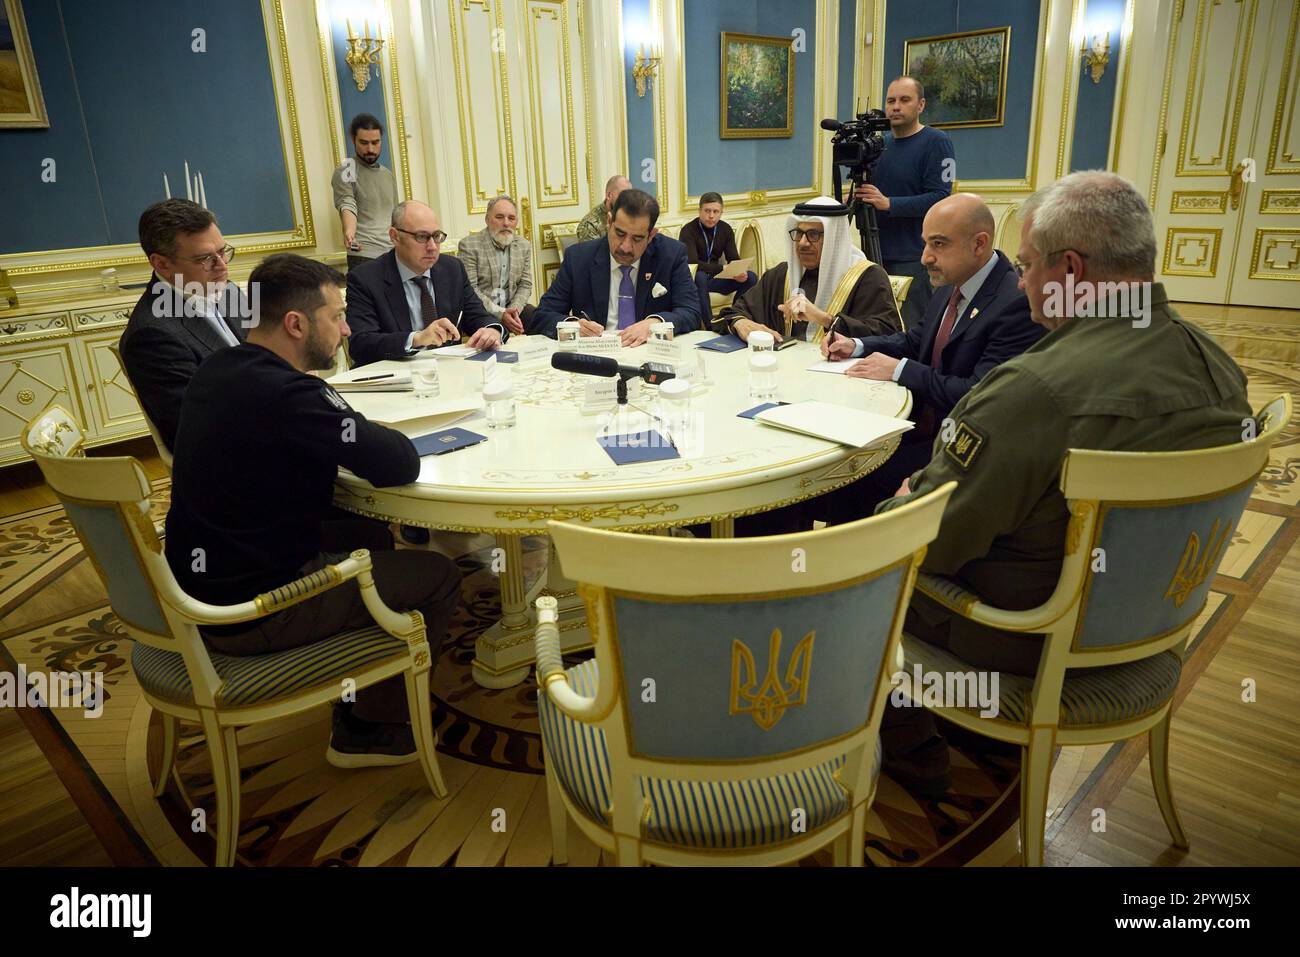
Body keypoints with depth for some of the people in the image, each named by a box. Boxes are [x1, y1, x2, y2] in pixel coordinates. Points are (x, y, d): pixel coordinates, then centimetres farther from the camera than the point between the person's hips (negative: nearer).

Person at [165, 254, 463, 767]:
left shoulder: (218, 369, 2)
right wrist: (368, 436, -4)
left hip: (198, 583, 9)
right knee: (437, 576, 1)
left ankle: (358, 690, 37)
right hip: (249, 614, -9)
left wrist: (350, 432, -3)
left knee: (370, 534, 24)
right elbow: (402, 464, -26)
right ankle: (365, 731, 18)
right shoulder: (286, 394, -28)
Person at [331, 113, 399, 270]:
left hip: (394, 254, 6)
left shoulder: (388, 174, 18)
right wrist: (349, 231, -37)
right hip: (364, 255, -6)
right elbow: (347, 205, -17)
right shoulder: (346, 171, -1)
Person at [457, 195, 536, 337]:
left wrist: (514, 310, -12)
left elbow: (525, 285, 8)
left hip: (513, 307, 5)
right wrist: (500, 314, -21)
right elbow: (470, 289, -12)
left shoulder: (524, 246, 9)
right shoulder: (469, 245, -7)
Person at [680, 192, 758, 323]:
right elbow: (692, 263, -27)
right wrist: (723, 269, -35)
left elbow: (734, 259, -1)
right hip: (694, 279, -5)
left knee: (751, 277, -14)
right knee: (700, 276, -39)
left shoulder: (726, 229, 3)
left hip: (715, 278, 5)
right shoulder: (688, 231, -15)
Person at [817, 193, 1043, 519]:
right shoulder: (952, 283, 6)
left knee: (865, 479, -22)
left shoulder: (1017, 302, -20)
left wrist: (900, 370, -18)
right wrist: (857, 346, 4)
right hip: (921, 424, 8)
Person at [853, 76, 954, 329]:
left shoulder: (936, 142, -5)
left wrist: (888, 204, -21)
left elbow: (940, 197, -15)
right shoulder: (881, 142, 16)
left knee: (911, 333, -5)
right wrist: (859, 198, 5)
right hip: (877, 254, 7)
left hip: (915, 258, -6)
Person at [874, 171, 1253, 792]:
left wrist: (902, 504, -1)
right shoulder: (1219, 367, -4)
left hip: (1026, 637, -8)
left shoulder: (1034, 388, -32)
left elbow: (930, 541, -26)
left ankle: (907, 736, 27)